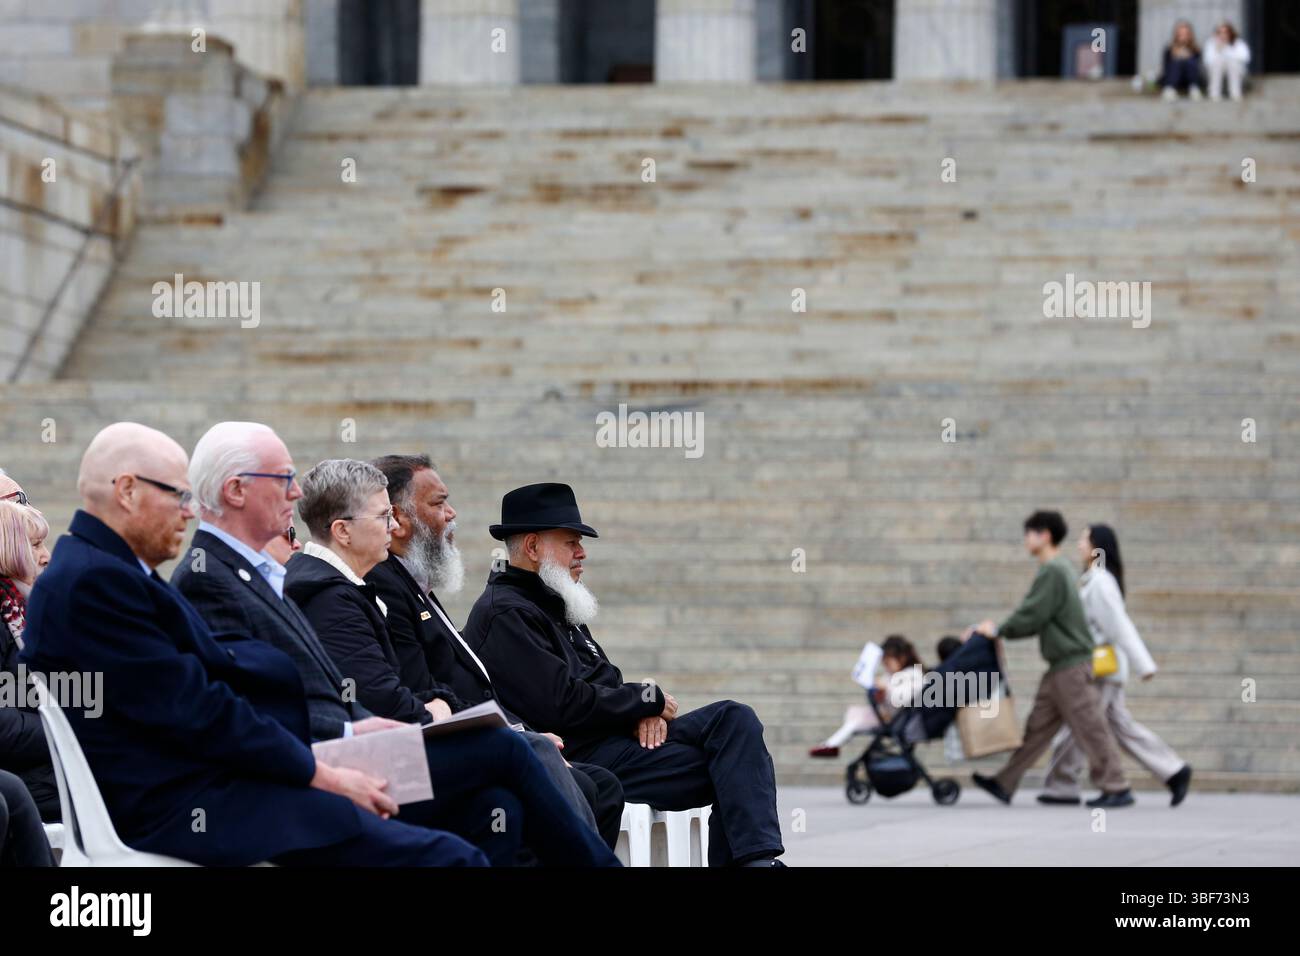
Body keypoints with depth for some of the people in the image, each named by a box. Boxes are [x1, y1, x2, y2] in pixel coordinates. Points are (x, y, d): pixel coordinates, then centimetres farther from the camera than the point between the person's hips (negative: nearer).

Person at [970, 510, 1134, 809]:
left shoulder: (1053, 572, -16)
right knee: (1038, 726, 10)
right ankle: (1005, 784, 13)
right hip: (1062, 664, 10)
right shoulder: (1058, 569, 16)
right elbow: (1035, 615, 19)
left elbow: (1032, 617, -18)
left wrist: (998, 630, -4)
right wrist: (998, 629, 13)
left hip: (1071, 664, -10)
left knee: (1090, 728, -5)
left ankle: (1117, 789, 0)